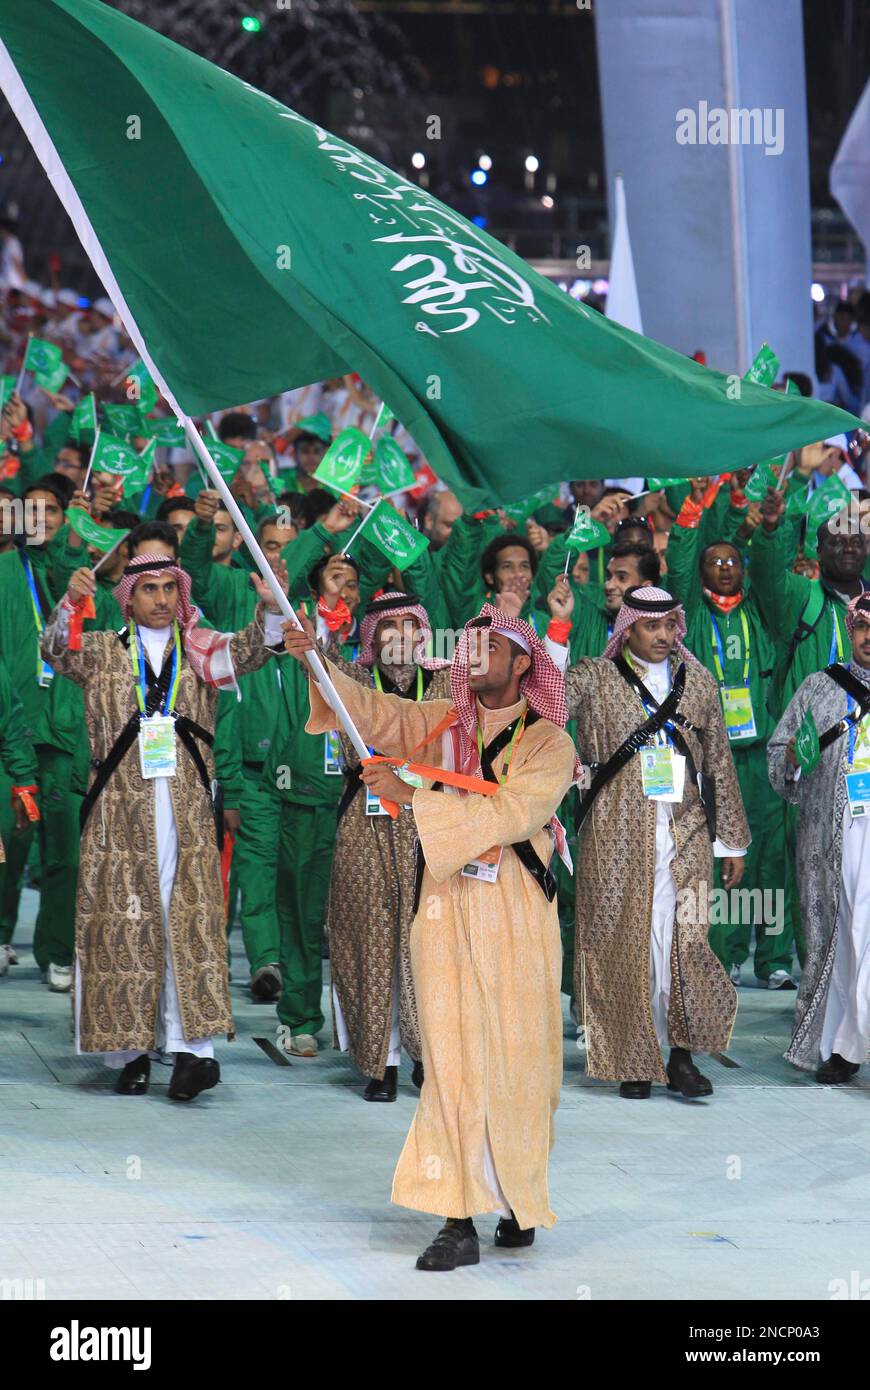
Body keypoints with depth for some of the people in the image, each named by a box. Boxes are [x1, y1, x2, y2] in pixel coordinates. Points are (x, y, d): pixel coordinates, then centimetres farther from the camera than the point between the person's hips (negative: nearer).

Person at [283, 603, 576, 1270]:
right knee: (452, 1063, -3)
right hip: (445, 913, 2)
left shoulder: (549, 744, -2)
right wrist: (315, 662, -12)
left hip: (515, 920, -2)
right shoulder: (442, 722, 12)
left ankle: (520, 1200, 21)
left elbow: (510, 813, -16)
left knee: (517, 1062, 3)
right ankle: (458, 1221, -4)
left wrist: (412, 795, -20)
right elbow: (373, 710, 4)